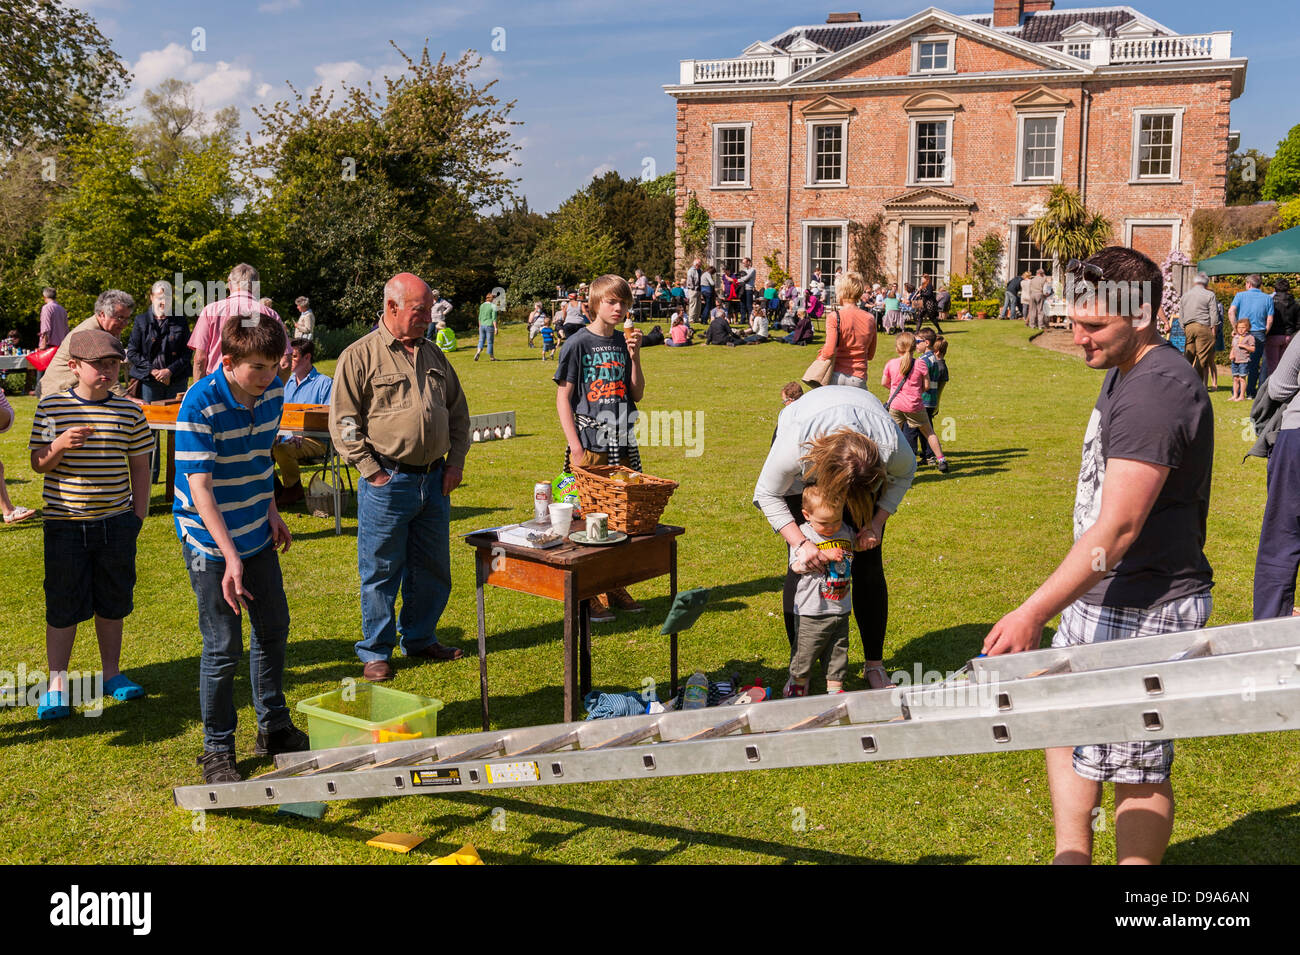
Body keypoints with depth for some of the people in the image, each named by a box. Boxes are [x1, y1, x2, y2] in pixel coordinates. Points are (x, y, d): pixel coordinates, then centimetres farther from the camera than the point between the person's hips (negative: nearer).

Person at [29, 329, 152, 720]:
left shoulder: (129, 412, 1)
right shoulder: (52, 407, -4)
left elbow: (139, 465, 8)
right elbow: (38, 464, -1)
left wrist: (139, 513, 5)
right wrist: (59, 446, -22)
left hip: (116, 522, 2)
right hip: (65, 523, -2)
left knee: (113, 602, 12)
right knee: (63, 607, 3)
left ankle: (111, 672, 28)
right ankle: (56, 684, 15)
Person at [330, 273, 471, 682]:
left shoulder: (434, 356, 13)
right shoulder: (360, 355, -5)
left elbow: (458, 411, 19)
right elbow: (343, 421, -8)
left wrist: (456, 462, 9)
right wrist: (371, 471, -12)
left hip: (434, 480, 6)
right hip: (387, 482, -6)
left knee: (432, 568, 14)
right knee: (380, 572, 3)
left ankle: (420, 638, 31)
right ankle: (375, 652, 16)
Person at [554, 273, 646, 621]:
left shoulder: (624, 342, 10)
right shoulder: (578, 344, -6)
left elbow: (637, 394, 11)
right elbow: (563, 397, -6)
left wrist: (634, 355, -3)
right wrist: (575, 447, -12)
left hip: (623, 447, 5)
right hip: (590, 448, -5)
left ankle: (615, 587, 23)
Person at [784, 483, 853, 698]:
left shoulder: (846, 532, 4)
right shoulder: (803, 534, -11)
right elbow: (797, 565, -19)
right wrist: (824, 555, -26)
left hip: (841, 607, 5)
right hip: (812, 610, -4)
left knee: (838, 651, 13)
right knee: (806, 650, 6)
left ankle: (835, 687, 26)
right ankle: (798, 683, 27)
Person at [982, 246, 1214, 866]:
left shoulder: (1155, 393, -24)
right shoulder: (1125, 373, 10)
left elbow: (1117, 528, -29)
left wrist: (1034, 613, -32)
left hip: (1143, 614, -11)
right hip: (1101, 597, 11)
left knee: (1135, 769, 2)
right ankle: (1071, 860, 30)